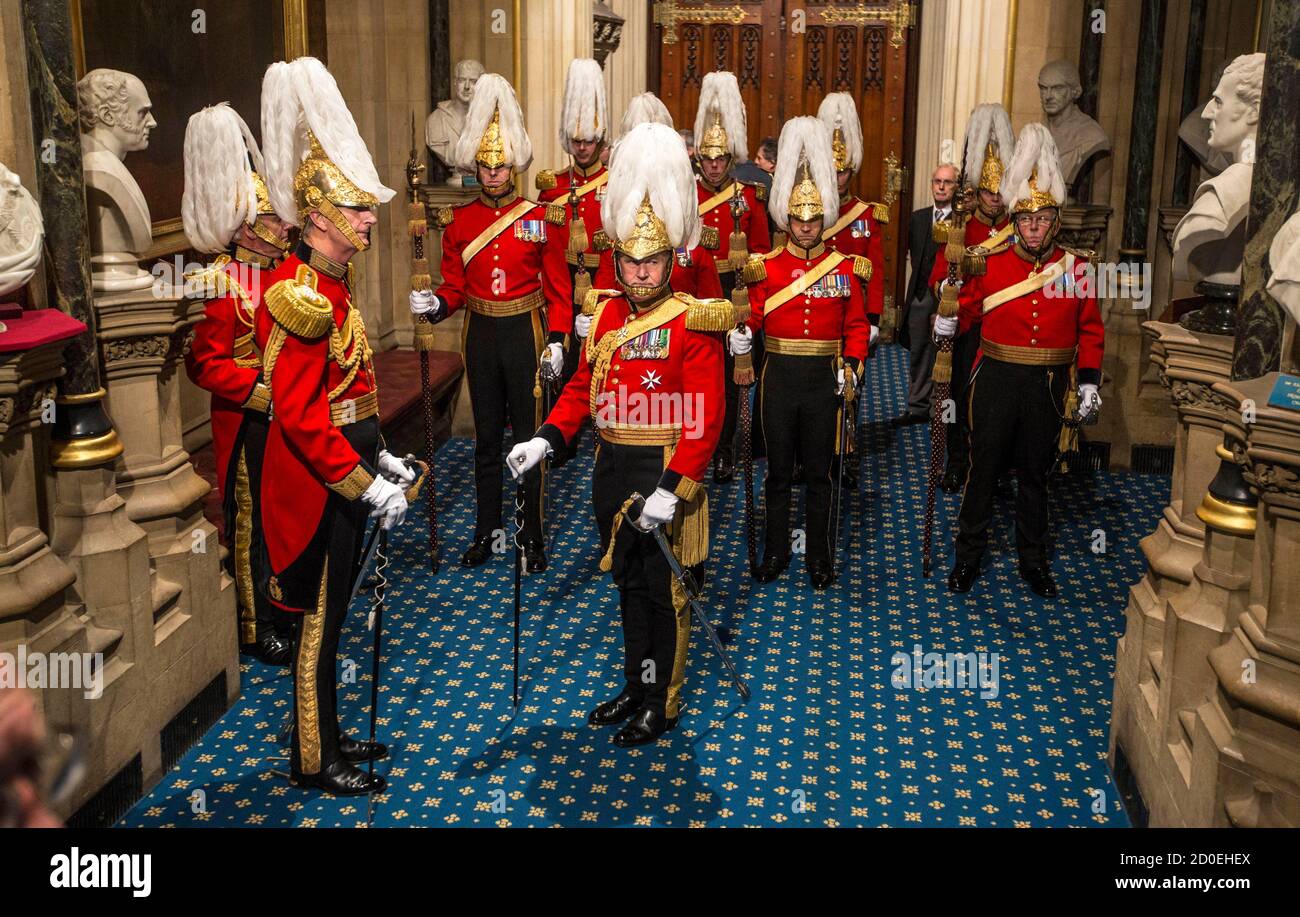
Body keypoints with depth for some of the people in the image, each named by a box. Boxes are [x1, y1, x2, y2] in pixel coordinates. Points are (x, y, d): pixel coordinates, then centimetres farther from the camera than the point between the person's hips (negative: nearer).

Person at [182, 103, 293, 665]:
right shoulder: (221, 284, -15)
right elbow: (206, 364, -18)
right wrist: (262, 392, -24)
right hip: (251, 423, -7)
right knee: (254, 521, 6)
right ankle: (258, 628, 19)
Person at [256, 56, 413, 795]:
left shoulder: (333, 284, 9)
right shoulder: (301, 296, -21)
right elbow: (299, 415, -24)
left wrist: (383, 458, 13)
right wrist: (367, 485, -22)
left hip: (348, 471, 9)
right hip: (320, 484, -9)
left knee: (331, 614, 19)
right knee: (319, 619, 4)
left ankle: (328, 734, 34)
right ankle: (313, 761, 19)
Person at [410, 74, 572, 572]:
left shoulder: (540, 219, -4)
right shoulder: (458, 221, 2)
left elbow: (558, 288, -1)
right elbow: (456, 286, 6)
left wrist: (556, 339, -9)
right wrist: (436, 304, -15)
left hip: (526, 334, -2)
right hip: (481, 335, 2)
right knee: (487, 437, 11)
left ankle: (532, 536, 14)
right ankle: (486, 531, 22)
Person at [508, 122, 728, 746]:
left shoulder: (692, 324, -14)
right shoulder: (607, 314, 6)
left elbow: (706, 418, -19)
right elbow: (582, 387, 13)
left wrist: (671, 490, -25)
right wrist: (545, 440, -1)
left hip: (665, 473, -6)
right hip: (612, 471, 7)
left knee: (663, 593, 6)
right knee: (629, 585, 18)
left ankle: (663, 706, 21)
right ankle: (637, 687, 34)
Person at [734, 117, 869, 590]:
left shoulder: (843, 267, 2)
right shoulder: (765, 266, 1)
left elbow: (857, 324, 5)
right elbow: (753, 312, -3)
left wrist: (852, 365, -8)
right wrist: (741, 332, -25)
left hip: (824, 379, 0)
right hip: (780, 377, 0)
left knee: (818, 473, 8)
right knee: (779, 470, 9)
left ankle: (820, 556, 19)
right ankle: (776, 551, 22)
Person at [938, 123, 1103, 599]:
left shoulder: (1076, 266, -1)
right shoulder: (990, 262, -3)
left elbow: (1090, 329, 5)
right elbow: (968, 307, 5)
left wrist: (1089, 381, 0)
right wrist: (949, 322, -16)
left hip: (1048, 384, 1)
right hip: (996, 379, -1)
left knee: (1035, 473, 14)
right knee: (983, 468, 5)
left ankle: (1033, 560, 27)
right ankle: (968, 556, 19)